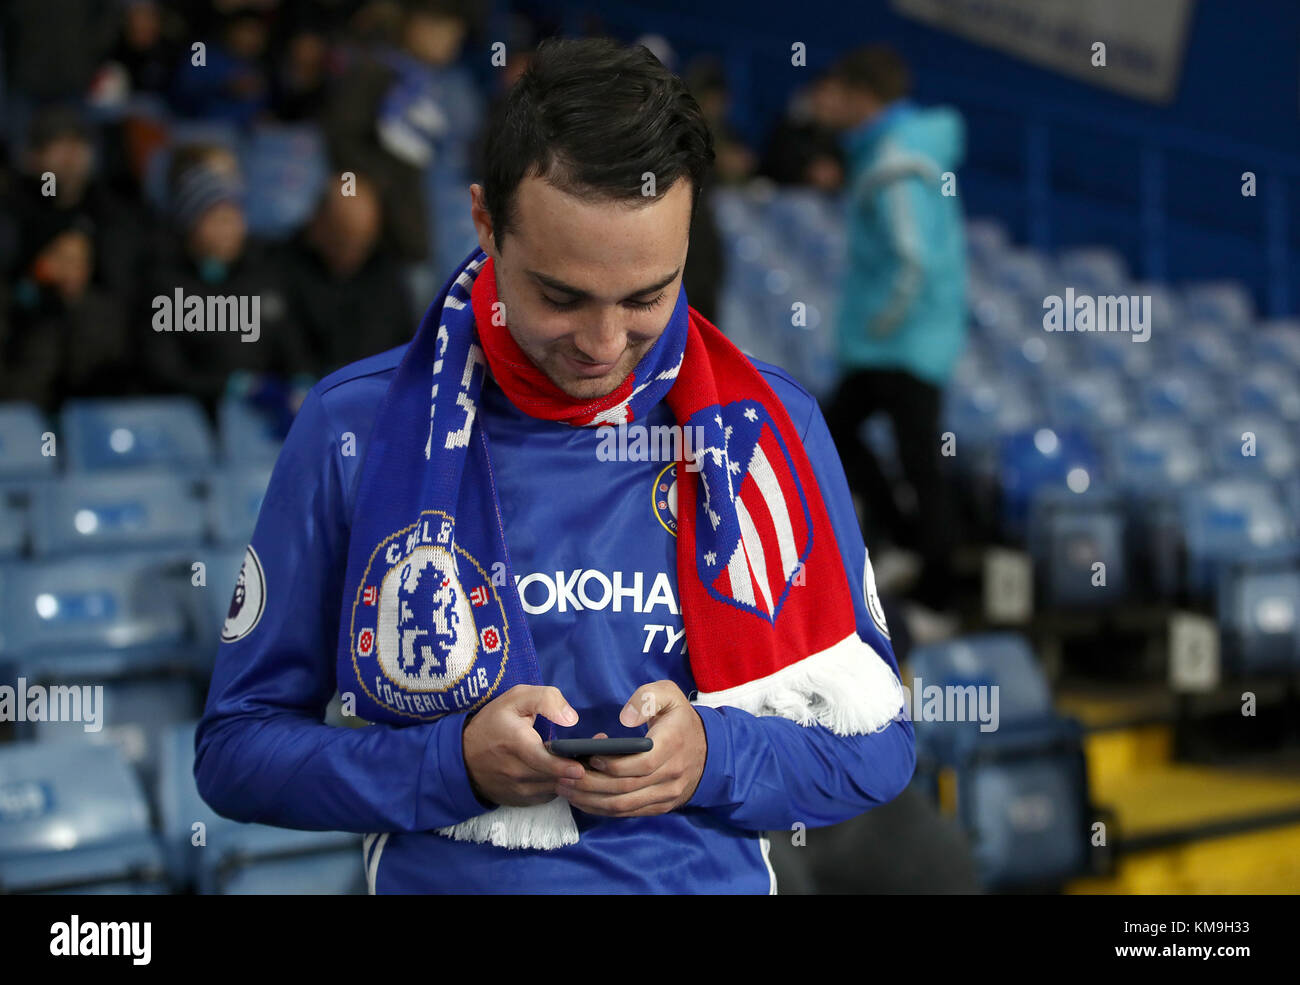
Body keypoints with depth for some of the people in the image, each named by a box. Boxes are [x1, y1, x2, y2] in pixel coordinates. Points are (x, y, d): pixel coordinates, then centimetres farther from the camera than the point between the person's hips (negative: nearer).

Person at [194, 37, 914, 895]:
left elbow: (879, 744, 7)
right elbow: (234, 748, 2)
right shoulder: (353, 427, -1)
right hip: (434, 878, 0)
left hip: (708, 877, 0)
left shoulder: (768, 428, 2)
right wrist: (457, 763, -12)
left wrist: (711, 757, -11)